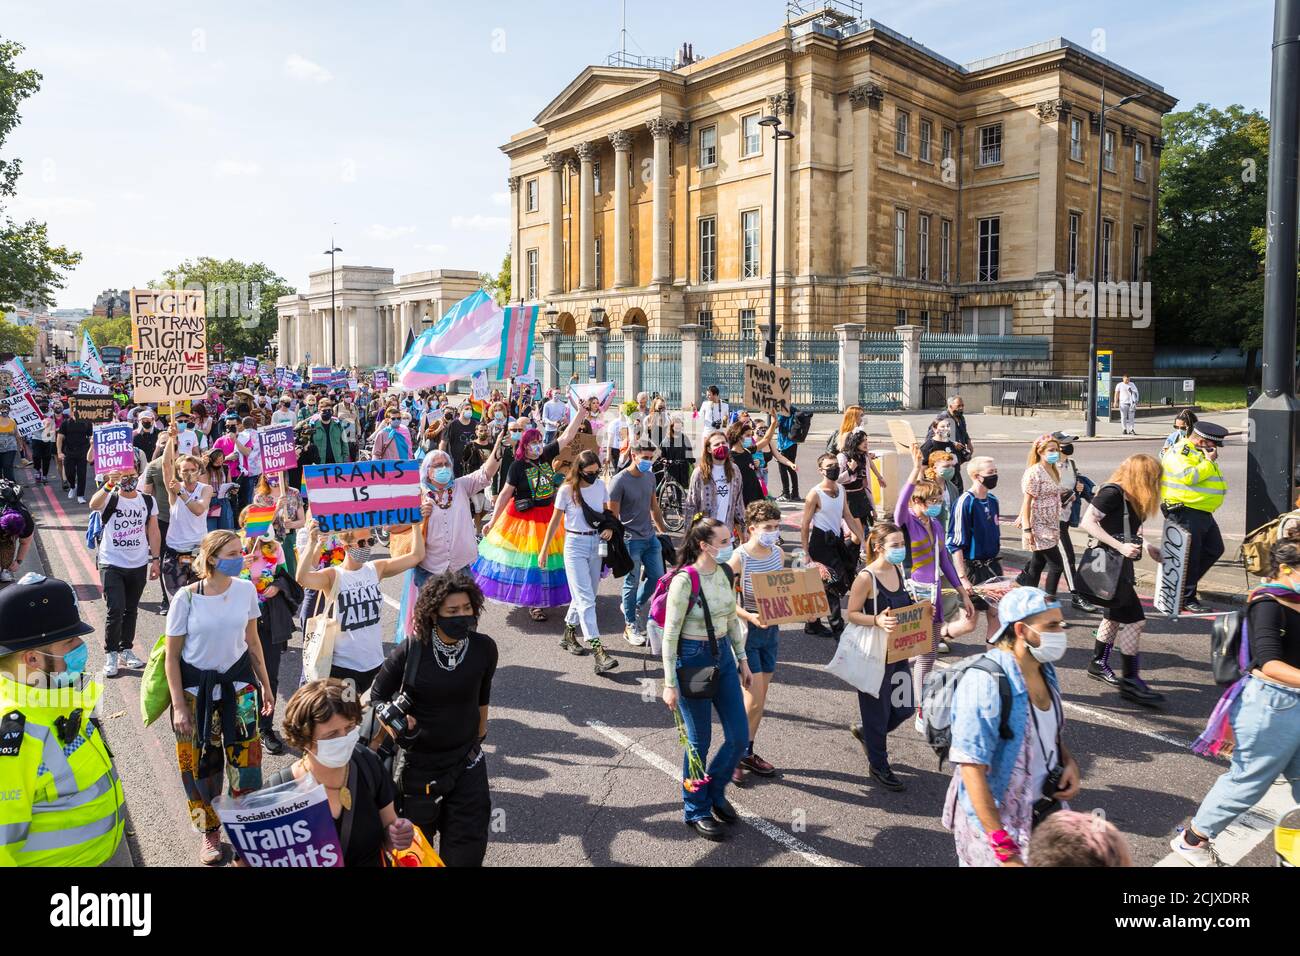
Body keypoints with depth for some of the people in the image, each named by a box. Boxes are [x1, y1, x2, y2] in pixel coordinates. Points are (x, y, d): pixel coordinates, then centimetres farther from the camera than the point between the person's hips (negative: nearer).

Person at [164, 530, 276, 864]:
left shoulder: (246, 589, -6)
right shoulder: (186, 597, -15)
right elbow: (172, 656, -7)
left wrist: (265, 685, 10)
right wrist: (179, 706, -9)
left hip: (238, 681, 2)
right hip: (196, 686, -2)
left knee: (245, 760, 4)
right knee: (200, 764, 10)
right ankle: (210, 833, 32)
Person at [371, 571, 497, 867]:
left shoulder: (484, 648, -12)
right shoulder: (411, 651, -19)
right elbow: (377, 696, -5)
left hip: (466, 761, 2)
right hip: (416, 762, -1)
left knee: (467, 850, 7)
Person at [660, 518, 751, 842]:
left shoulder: (724, 574, 1)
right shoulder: (684, 581, -20)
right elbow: (670, 635, -17)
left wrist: (742, 659, 16)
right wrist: (670, 683, -16)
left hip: (723, 656, 7)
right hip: (692, 660, -7)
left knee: (739, 736, 9)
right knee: (699, 741, 7)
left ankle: (714, 792, 34)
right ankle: (696, 810, 28)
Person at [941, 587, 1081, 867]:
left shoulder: (1045, 670, 1)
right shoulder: (986, 683, -25)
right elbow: (972, 769, -26)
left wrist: (1069, 761, -1)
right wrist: (1004, 849, -25)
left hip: (1047, 811, 7)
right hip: (993, 821, -7)